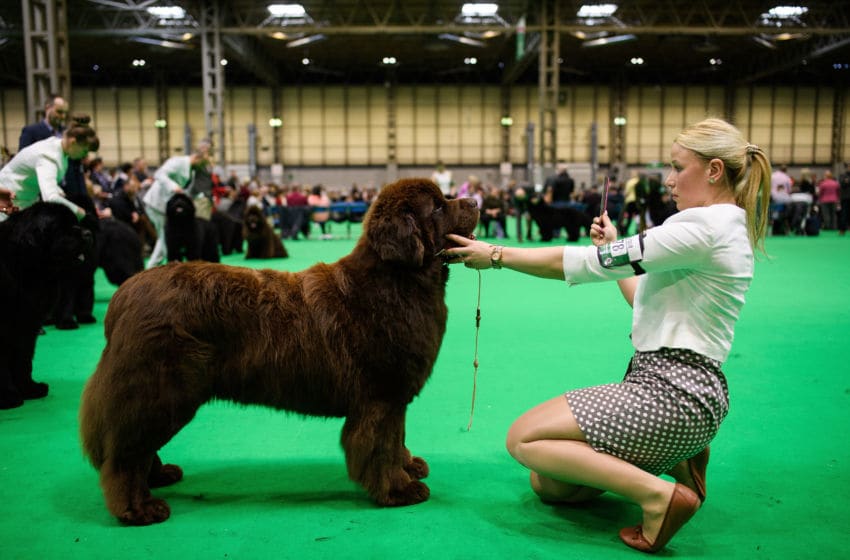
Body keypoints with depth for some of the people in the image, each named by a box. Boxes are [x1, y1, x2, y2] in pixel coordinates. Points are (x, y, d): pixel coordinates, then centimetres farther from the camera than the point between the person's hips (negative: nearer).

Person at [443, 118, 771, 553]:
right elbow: (646, 304, 21)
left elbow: (586, 263, -17)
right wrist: (613, 249, 18)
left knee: (524, 439, -10)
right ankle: (679, 454, 16)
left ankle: (658, 495, -10)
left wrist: (495, 255, -8)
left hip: (672, 393, -10)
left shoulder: (705, 225, -16)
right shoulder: (727, 227, 16)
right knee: (547, 485, 12)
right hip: (668, 384, 10)